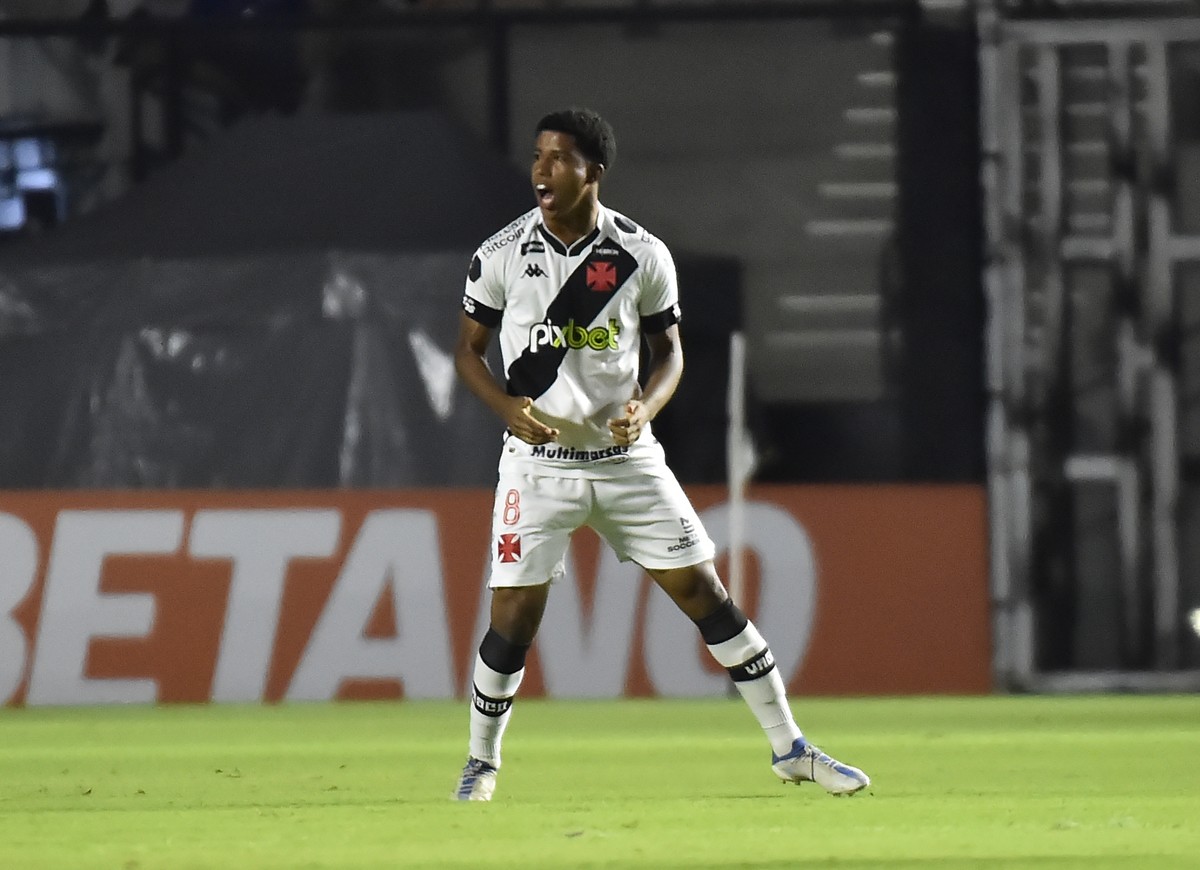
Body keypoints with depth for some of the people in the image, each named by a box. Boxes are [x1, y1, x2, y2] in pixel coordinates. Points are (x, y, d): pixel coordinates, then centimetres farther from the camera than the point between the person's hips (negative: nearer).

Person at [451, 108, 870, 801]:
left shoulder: (643, 256, -3)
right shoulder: (503, 254, -4)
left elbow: (670, 352, 7)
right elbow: (469, 349, 5)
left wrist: (645, 407, -13)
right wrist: (509, 407, -14)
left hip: (626, 458, 1)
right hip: (538, 460, -1)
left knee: (706, 594, 0)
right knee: (514, 619, -5)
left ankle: (790, 748, 8)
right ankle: (482, 763, 17)